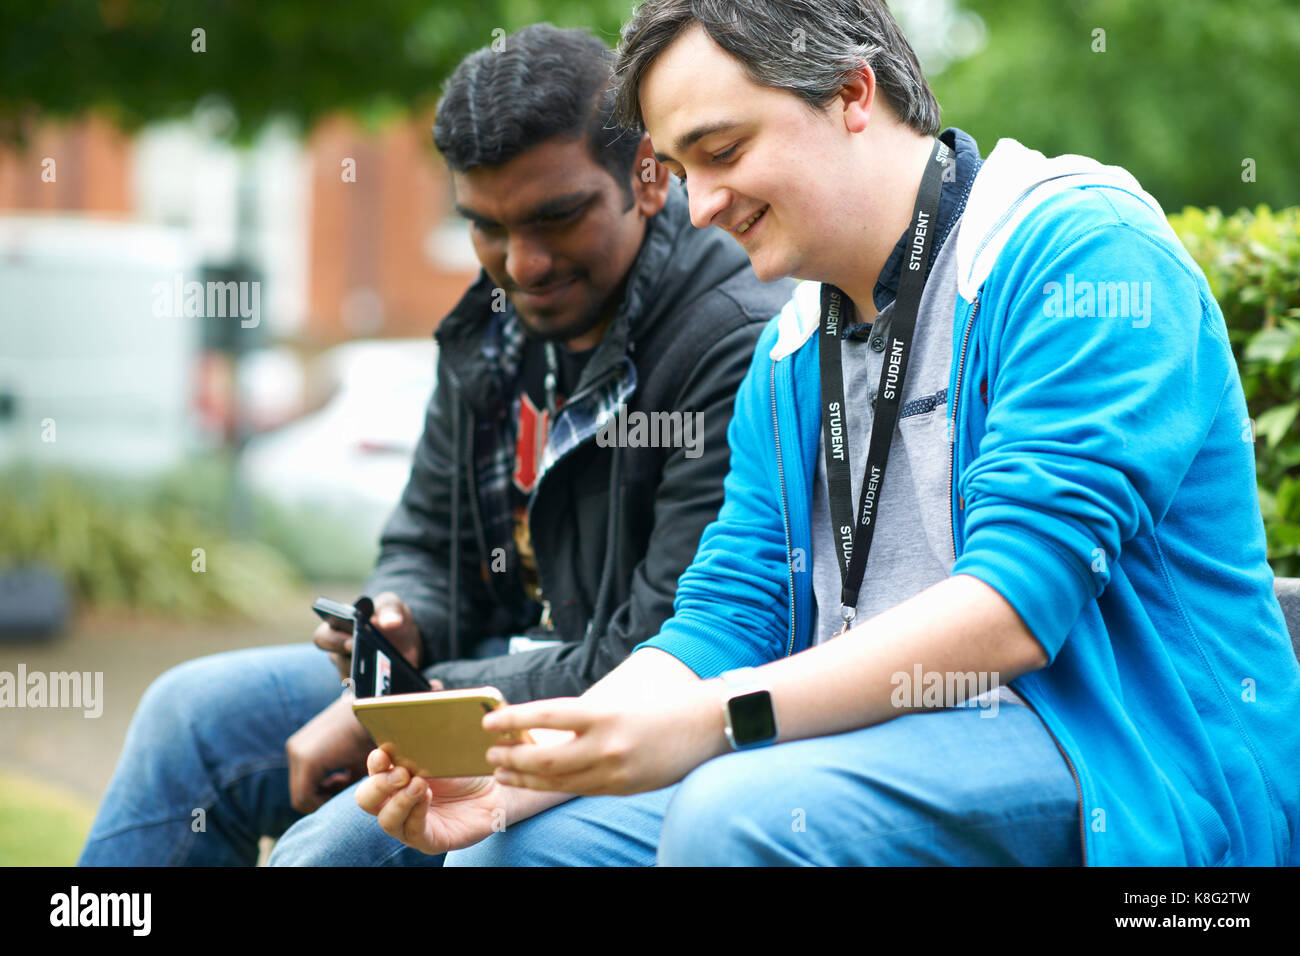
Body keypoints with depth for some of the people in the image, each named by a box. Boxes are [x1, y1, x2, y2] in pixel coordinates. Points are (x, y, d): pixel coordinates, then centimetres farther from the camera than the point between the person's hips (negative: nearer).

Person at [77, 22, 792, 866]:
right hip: (501, 673, 9)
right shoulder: (493, 326, 8)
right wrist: (395, 621, -6)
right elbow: (427, 545, 21)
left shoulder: (742, 346, -20)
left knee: (333, 847, -26)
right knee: (194, 712, 1)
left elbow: (664, 669, -23)